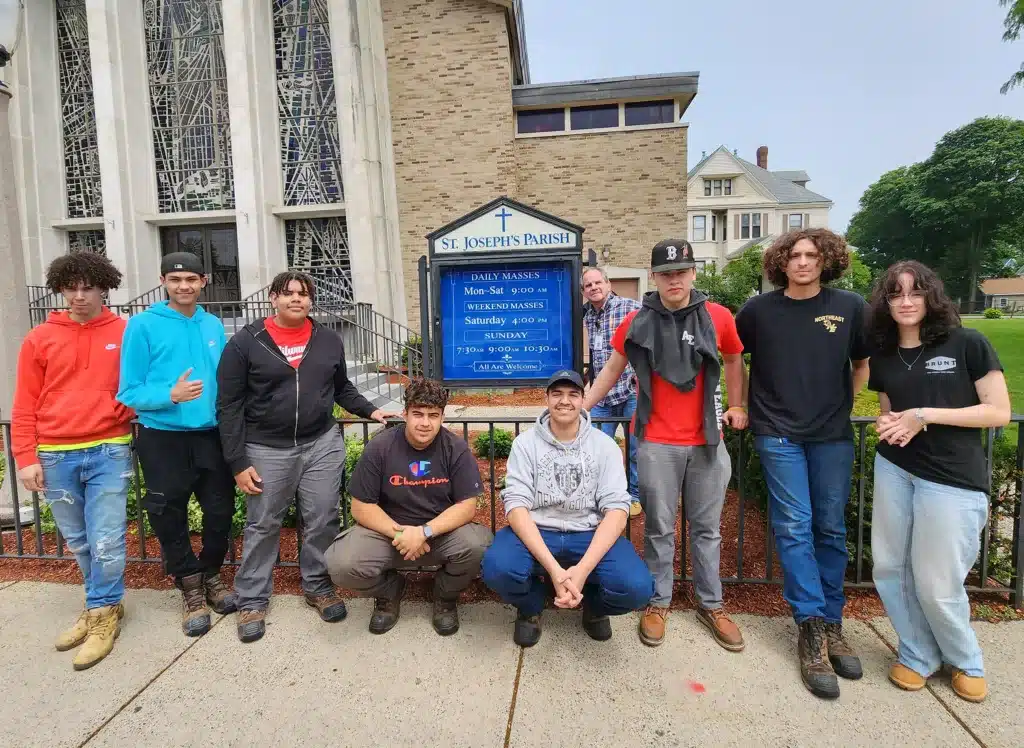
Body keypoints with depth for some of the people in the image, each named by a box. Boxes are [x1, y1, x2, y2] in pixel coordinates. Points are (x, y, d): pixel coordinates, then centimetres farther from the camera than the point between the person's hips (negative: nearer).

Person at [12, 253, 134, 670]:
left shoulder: (125, 334, 0)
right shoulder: (39, 339, 4)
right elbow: (25, 405, 5)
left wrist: (137, 435, -3)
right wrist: (25, 457, 0)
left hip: (108, 451, -2)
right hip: (55, 457, 3)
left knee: (106, 542, -2)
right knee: (78, 541, 14)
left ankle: (102, 614, 18)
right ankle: (105, 604, 33)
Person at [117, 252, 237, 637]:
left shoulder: (214, 325, 4)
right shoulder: (142, 325, -8)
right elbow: (129, 392, -10)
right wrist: (171, 394, -26)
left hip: (211, 434, 3)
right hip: (163, 438, -3)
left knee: (221, 511, 12)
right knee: (170, 518, 8)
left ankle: (211, 575, 36)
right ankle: (191, 590, 29)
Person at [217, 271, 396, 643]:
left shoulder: (328, 340, 6)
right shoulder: (245, 342, -4)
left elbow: (342, 388, 18)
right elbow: (229, 406, -4)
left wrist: (371, 411, 3)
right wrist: (238, 462, -7)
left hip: (322, 444, 3)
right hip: (266, 450, -2)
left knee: (323, 521, 8)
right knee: (262, 526, 9)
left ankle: (318, 587, 28)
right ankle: (251, 601, 25)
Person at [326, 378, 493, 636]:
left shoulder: (456, 449, -11)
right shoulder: (379, 447, -11)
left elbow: (467, 506, -14)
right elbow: (361, 507, -8)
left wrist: (424, 532, -27)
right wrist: (398, 533, -21)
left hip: (443, 531, 0)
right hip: (387, 530, 1)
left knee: (478, 545, -31)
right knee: (341, 564, -26)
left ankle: (446, 597, 4)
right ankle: (389, 591, 10)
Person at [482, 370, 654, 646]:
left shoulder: (604, 445, -1)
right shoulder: (525, 443, -3)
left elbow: (617, 509, -10)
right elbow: (516, 505, -13)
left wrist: (583, 569, -25)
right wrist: (553, 568, -27)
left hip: (590, 535, 1)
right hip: (534, 533, 0)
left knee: (636, 587, -27)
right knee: (497, 569, -32)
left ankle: (594, 605, 12)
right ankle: (531, 606, 6)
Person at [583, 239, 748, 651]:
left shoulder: (717, 317, -1)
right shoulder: (636, 322, -3)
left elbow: (734, 360, 16)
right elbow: (611, 372, 7)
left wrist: (737, 406, 11)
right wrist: (577, 408, 4)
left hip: (707, 440, 2)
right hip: (657, 443, -1)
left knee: (707, 528, 14)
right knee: (659, 528, 9)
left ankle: (711, 604, 30)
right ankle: (658, 602, 26)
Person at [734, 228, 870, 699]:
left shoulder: (850, 307, 1)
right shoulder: (759, 309, -2)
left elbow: (862, 362, 14)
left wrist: (844, 404, 8)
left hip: (833, 435, 2)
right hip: (779, 435, -1)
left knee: (831, 530, 9)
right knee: (794, 528, -3)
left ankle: (831, 624, 22)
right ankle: (812, 631, 5)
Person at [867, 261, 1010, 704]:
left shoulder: (967, 345, -7)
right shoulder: (882, 357, 6)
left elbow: (999, 412, -8)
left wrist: (926, 415, -17)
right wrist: (888, 426, -5)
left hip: (953, 480, -4)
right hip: (893, 471, 5)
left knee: (937, 583, 2)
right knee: (890, 568, 8)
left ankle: (966, 661, 32)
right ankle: (917, 655, 30)